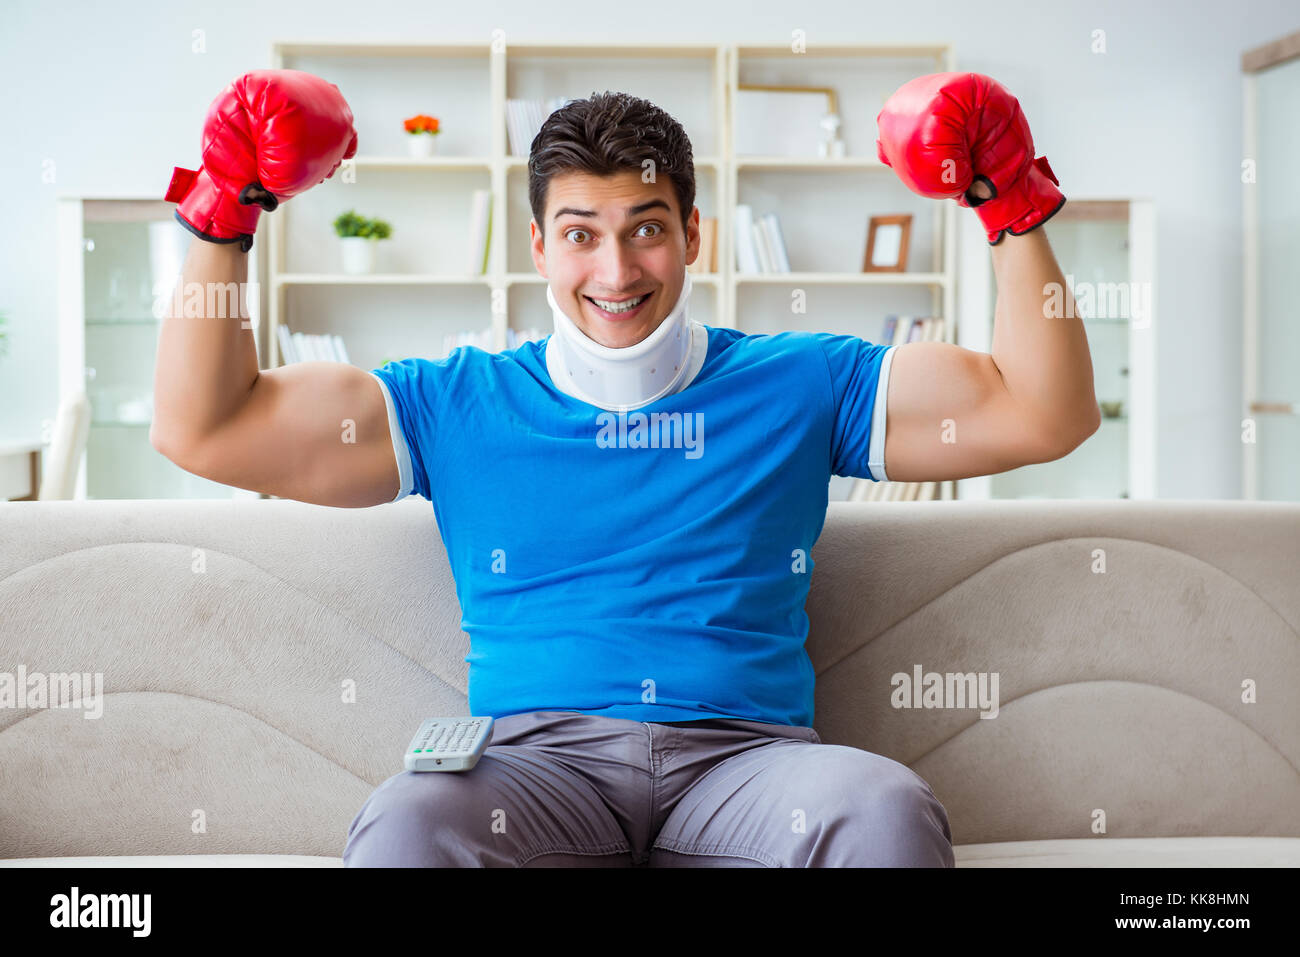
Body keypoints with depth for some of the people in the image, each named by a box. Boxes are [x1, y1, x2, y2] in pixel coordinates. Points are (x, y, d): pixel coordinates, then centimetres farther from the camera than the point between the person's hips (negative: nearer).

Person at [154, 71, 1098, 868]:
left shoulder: (799, 384, 16)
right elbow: (200, 429, 13)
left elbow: (1044, 416, 11)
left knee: (887, 808, -34)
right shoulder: (459, 404, 15)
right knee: (403, 822, -35)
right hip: (540, 755, 0)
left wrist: (1015, 207, 1)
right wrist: (223, 217, 5)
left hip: (745, 752, 1)